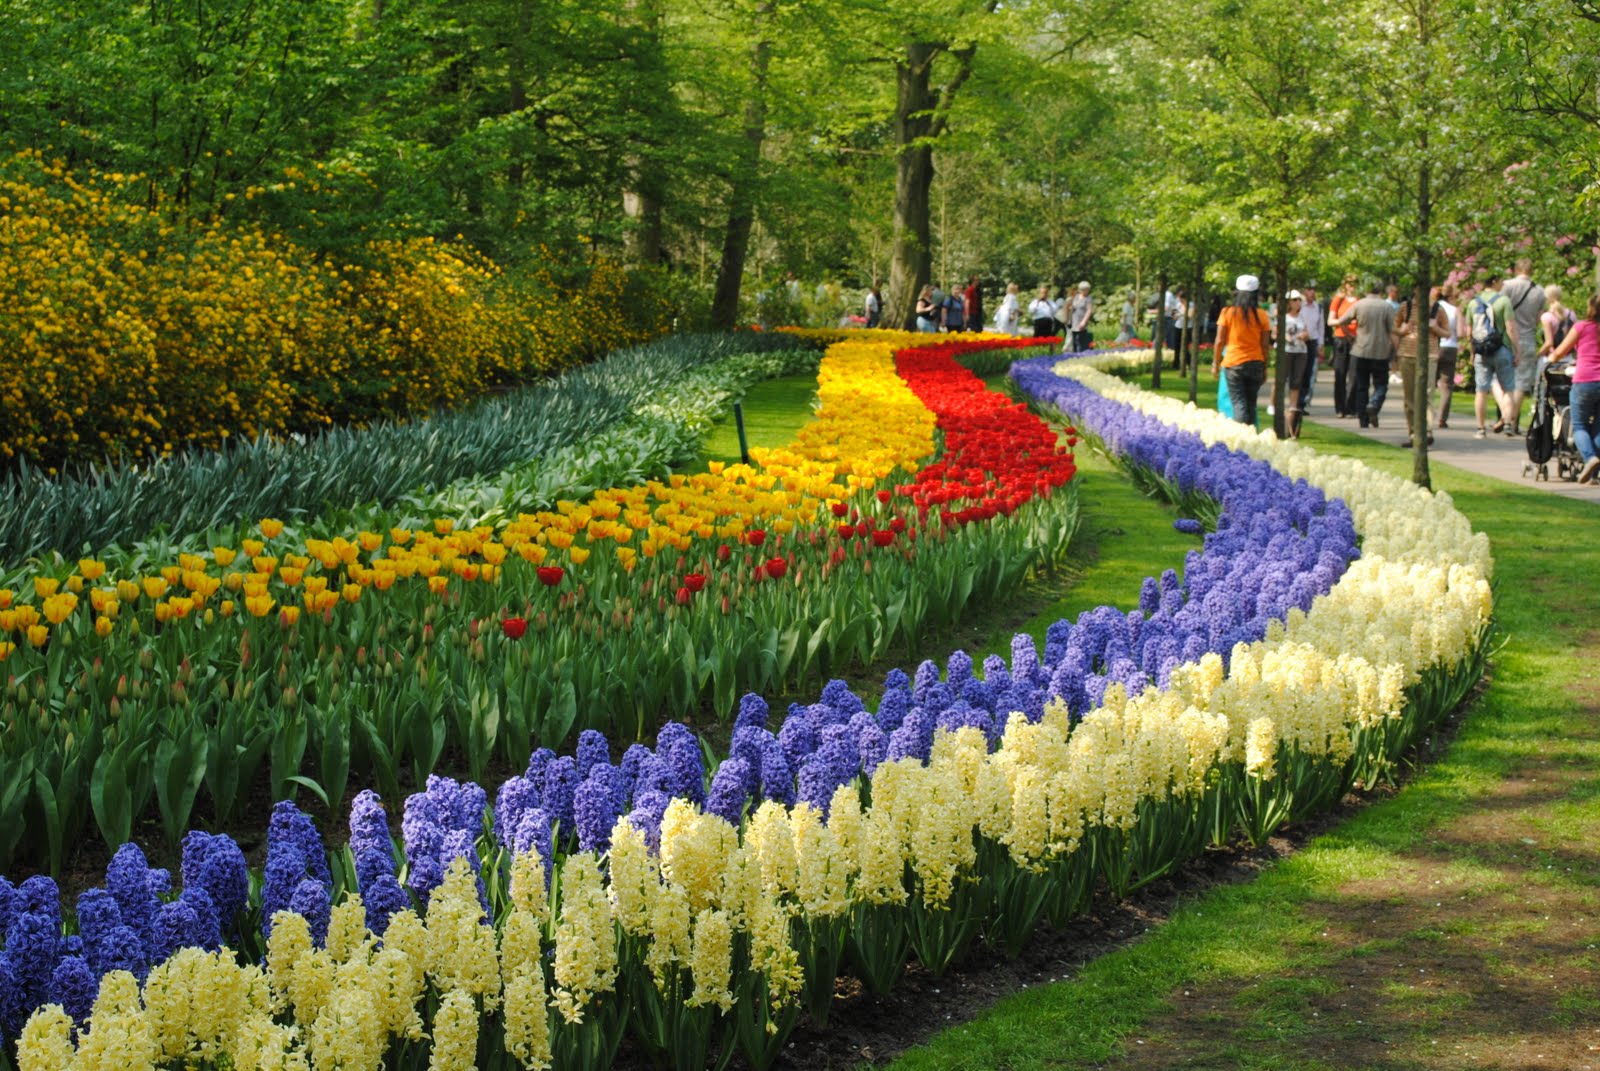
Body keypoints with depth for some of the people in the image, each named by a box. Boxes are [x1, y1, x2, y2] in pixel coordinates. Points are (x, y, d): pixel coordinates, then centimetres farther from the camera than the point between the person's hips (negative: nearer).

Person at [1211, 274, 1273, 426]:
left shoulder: (1228, 312, -3)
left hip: (1233, 363, -2)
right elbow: (1265, 345, 2)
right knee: (1251, 403, 13)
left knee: (1239, 402, -5)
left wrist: (1215, 363, 6)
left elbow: (1220, 341, -3)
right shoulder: (1261, 315, 1)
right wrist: (1264, 368, 10)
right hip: (1255, 363, 2)